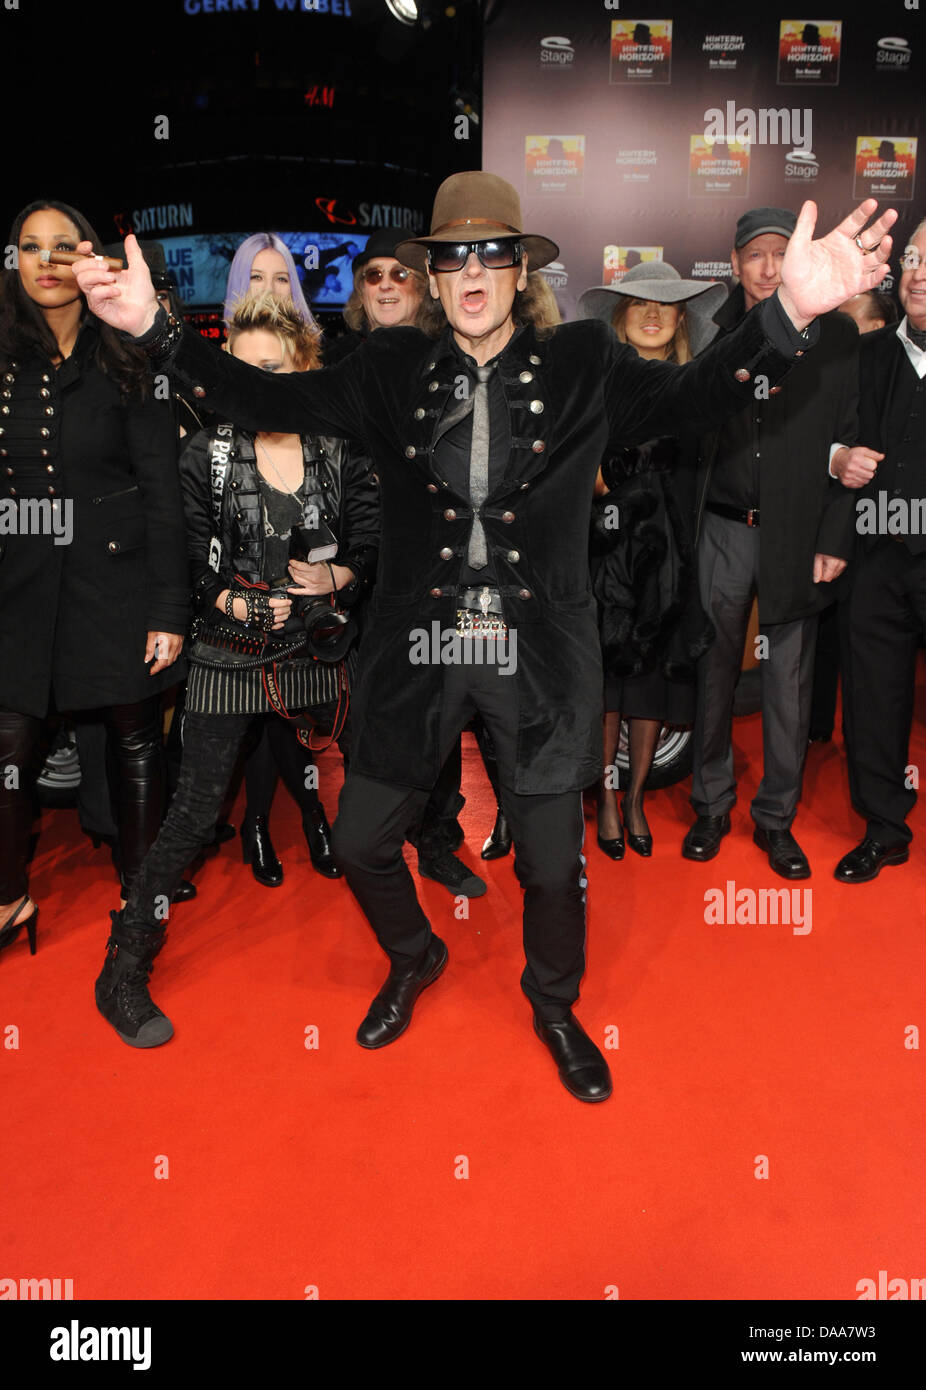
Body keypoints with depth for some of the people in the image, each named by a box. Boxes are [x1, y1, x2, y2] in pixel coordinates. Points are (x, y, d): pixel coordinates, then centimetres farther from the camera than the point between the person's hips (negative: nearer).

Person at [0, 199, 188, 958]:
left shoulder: (126, 363, 0)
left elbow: (163, 491, -3)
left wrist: (169, 608, -8)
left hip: (117, 581, -2)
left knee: (135, 739, 8)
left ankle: (140, 891, 24)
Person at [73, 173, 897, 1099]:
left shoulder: (581, 366, 0)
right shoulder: (392, 371, 4)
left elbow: (689, 396, -13)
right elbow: (274, 400, -1)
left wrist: (789, 313, -32)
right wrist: (152, 327, -14)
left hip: (539, 650, -1)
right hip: (418, 647, 2)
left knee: (552, 860, 8)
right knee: (360, 842, 11)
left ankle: (555, 1006, 39)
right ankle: (413, 960, 44)